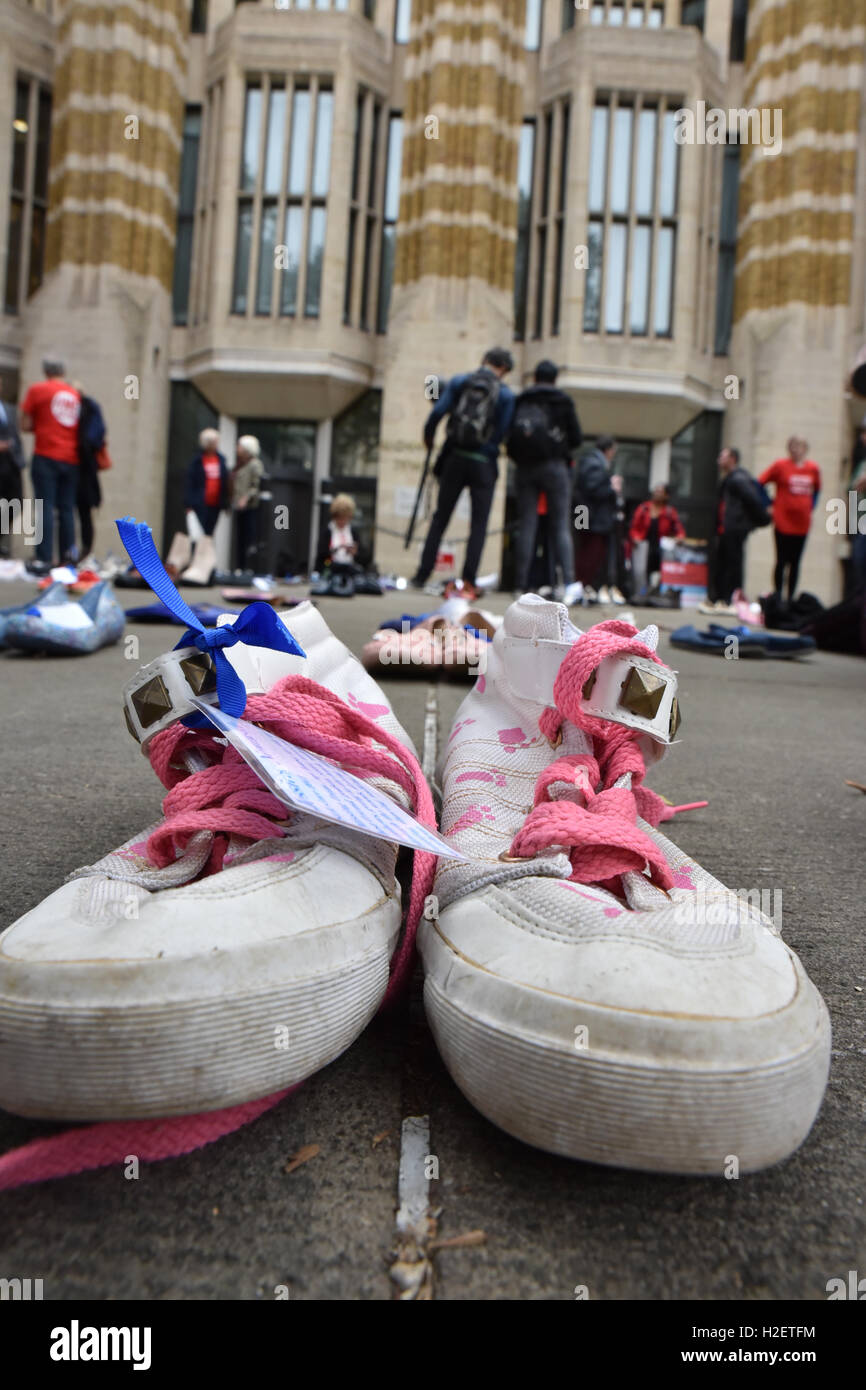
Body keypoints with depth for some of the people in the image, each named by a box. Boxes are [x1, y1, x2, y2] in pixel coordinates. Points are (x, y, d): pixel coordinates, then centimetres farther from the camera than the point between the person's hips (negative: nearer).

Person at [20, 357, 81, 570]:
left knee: (45, 507, -5)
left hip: (46, 456, -3)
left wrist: (39, 427, 19)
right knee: (67, 509, 6)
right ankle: (68, 558, 2)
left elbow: (25, 425, 1)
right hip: (71, 459, 3)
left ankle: (44, 559, -11)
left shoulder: (37, 389, 1)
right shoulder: (76, 394, 11)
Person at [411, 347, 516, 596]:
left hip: (455, 458, 2)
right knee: (479, 523, 3)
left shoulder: (459, 381, 4)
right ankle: (469, 581, -4)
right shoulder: (505, 394, -1)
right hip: (483, 464, -2)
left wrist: (428, 436, 12)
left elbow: (438, 411, -4)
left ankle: (422, 575, 9)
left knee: (440, 518, 10)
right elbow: (502, 433, -2)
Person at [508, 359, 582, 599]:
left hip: (525, 468, 2)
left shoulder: (519, 401, 10)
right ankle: (567, 582, -12)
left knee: (526, 526, 3)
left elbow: (508, 437, 7)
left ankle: (521, 585, -1)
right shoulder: (562, 401, 4)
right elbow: (576, 438, 3)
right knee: (561, 526, -2)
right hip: (555, 465, -2)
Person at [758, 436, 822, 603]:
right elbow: (760, 483, 1)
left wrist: (811, 506, 10)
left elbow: (816, 490, 22)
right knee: (782, 561, -1)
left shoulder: (813, 468, 8)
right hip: (783, 522, -4)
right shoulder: (780, 465, -3)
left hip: (802, 523, 4)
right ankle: (778, 597, 8)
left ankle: (790, 598, 14)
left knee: (795, 563, 7)